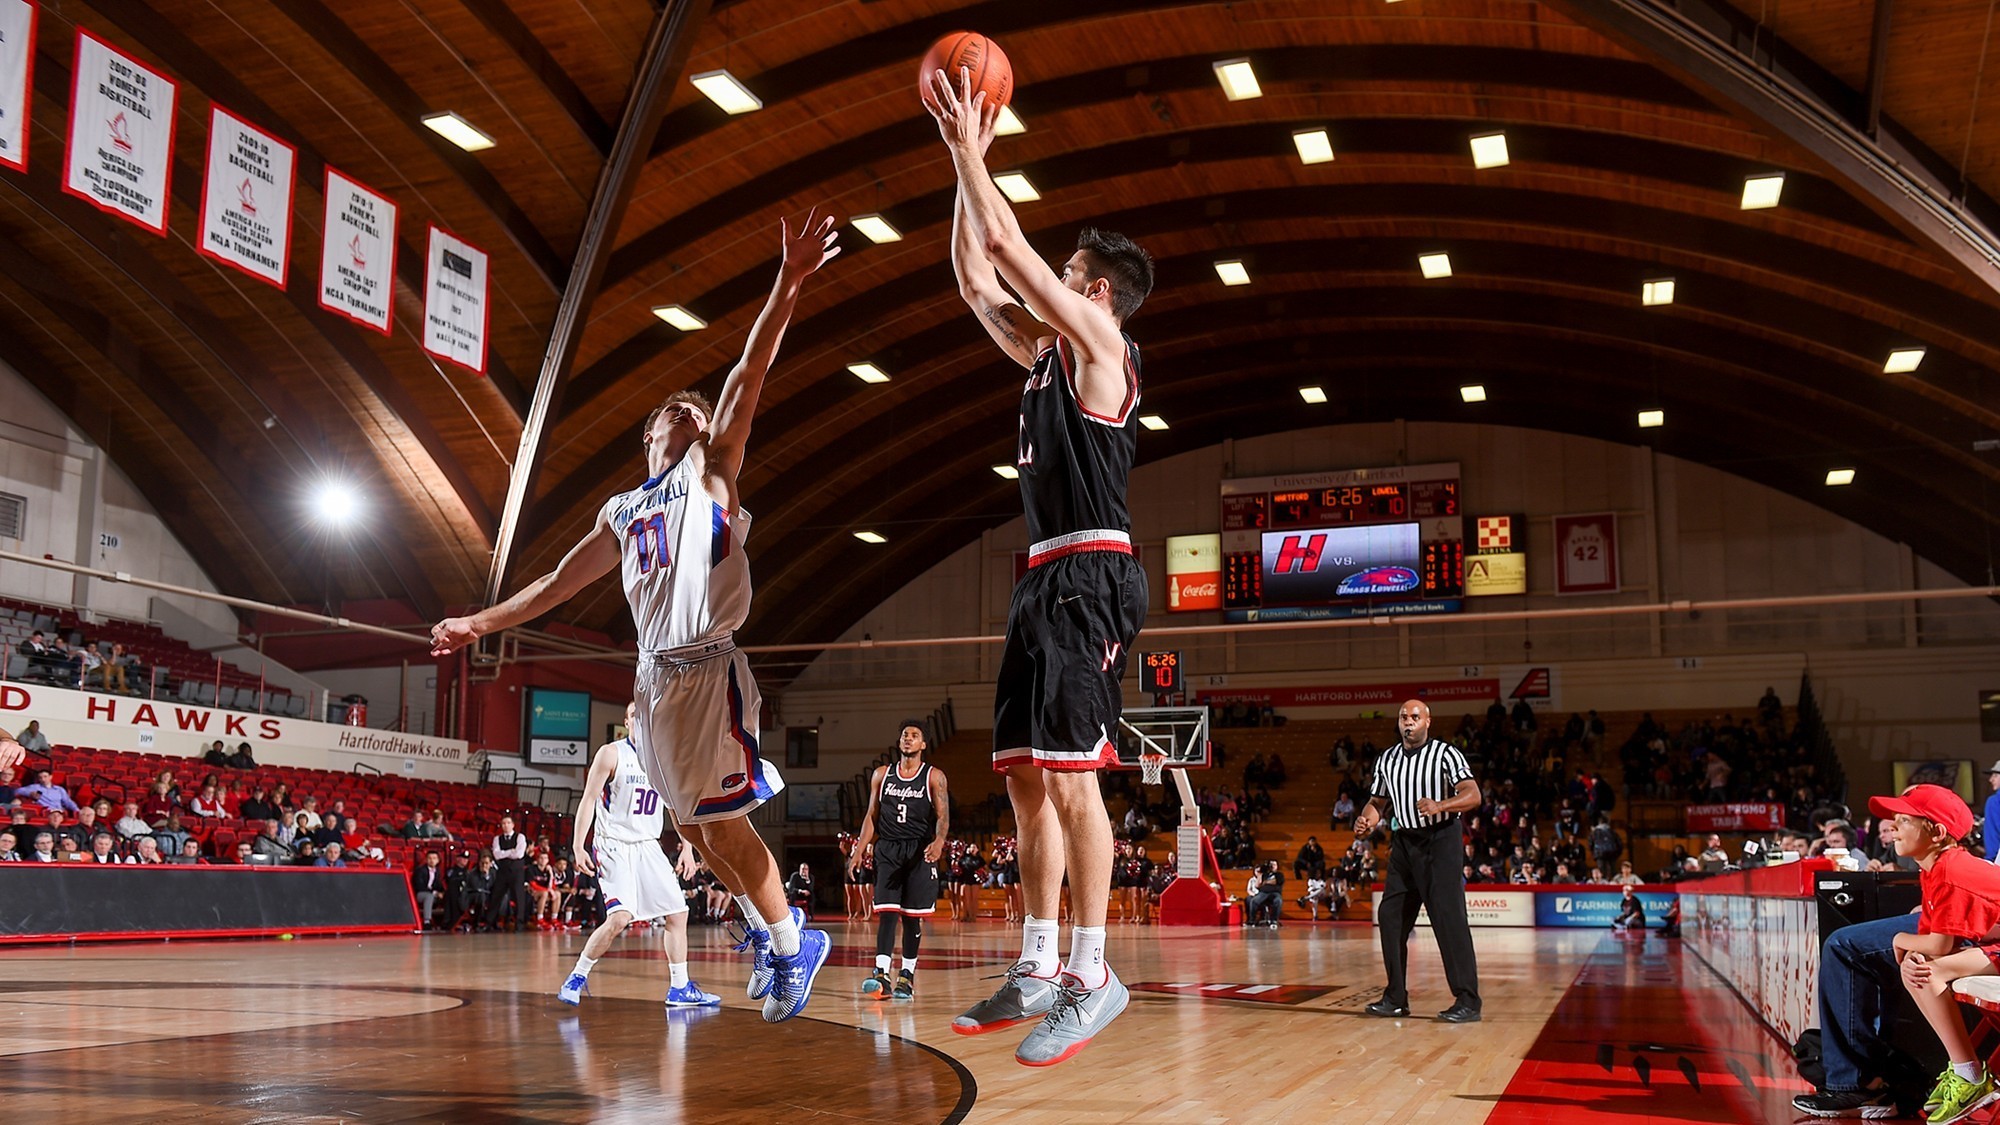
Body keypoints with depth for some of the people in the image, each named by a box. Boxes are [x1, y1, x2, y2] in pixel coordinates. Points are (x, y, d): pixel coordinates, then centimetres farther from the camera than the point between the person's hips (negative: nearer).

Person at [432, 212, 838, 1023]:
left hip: (710, 672, -6)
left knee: (724, 825, -6)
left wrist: (786, 288, -24)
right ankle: (761, 924, 31)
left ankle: (791, 944, 9)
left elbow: (747, 379, -12)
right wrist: (482, 624, 25)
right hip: (655, 676, 7)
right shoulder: (622, 512, 18)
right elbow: (559, 583, 26)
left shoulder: (710, 472, 2)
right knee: (693, 825, 14)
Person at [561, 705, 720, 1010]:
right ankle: (577, 978, -3)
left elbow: (677, 805, 17)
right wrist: (578, 847, -15)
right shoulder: (611, 754, -7)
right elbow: (588, 800, -8)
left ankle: (680, 989, 14)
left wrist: (687, 847, 10)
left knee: (678, 913, 5)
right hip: (614, 846, -6)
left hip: (649, 847, 6)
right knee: (620, 917, -21)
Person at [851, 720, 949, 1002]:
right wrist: (860, 849, 3)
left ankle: (907, 974, 11)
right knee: (886, 912, -9)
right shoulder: (882, 775, 11)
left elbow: (943, 816, -4)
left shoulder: (934, 777, 3)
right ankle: (881, 974, -16)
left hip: (919, 851, -1)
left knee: (912, 915, 1)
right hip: (887, 849, 2)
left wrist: (938, 842, -23)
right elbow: (872, 815, 13)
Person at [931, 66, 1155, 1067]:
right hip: (1046, 580, 10)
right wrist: (966, 166, 23)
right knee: (1027, 779, 7)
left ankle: (1094, 977, -10)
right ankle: (1036, 972, 11)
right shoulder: (1046, 354, 22)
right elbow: (978, 278, 25)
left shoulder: (1100, 340, -2)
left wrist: (968, 148, 2)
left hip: (1089, 578, -10)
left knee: (1068, 775, -13)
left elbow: (1008, 247, -7)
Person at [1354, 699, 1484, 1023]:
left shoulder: (1446, 753, -7)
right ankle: (1396, 998, 16)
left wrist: (1440, 805, -32)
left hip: (1441, 839, -6)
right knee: (1390, 916, 5)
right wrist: (1366, 820, -6)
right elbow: (1377, 801, 16)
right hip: (1404, 841, 7)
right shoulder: (1387, 759, 10)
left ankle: (1467, 1002, -9)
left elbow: (1473, 795, -15)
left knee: (1449, 919, -12)